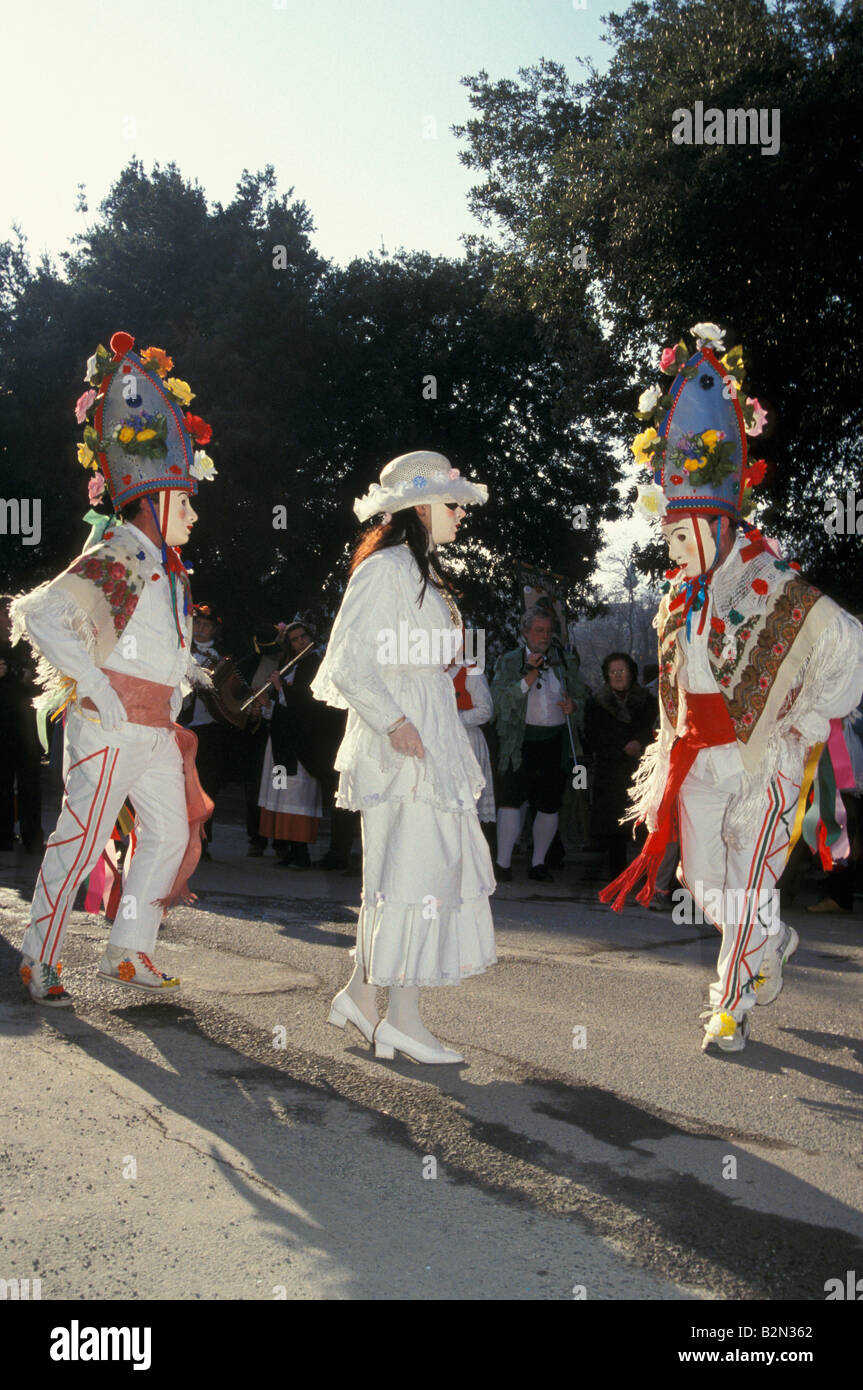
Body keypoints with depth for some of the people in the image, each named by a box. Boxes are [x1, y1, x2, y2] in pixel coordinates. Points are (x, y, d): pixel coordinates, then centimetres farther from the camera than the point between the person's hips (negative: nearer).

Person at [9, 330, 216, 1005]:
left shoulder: (166, 569, 15)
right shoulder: (115, 559, -14)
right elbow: (43, 615, -25)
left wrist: (180, 671, 15)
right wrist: (97, 685, -24)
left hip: (156, 727, 9)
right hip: (111, 724, -9)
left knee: (171, 833, 10)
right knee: (81, 839, -3)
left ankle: (129, 951, 18)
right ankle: (41, 960, 8)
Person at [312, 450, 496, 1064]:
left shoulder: (423, 571, 19)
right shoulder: (384, 569, -11)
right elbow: (349, 664, -17)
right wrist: (394, 722, -23)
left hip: (431, 739, 10)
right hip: (399, 745, -10)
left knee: (409, 869, 11)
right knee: (413, 869, -7)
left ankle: (361, 995, 21)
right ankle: (403, 1018, 1)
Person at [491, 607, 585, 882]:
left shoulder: (566, 663, 14)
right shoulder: (509, 661, 6)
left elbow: (581, 697, 19)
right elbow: (499, 699, -4)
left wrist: (573, 706, -4)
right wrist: (528, 678, -13)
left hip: (556, 740, 3)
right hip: (520, 741, -2)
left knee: (550, 805, 4)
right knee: (510, 799, -8)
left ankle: (538, 863, 15)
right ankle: (503, 863, -1)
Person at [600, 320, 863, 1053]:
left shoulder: (778, 595, -12)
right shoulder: (680, 606, 9)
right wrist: (666, 779, 16)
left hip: (763, 756, -6)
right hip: (699, 760, 6)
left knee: (747, 886, 1)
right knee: (706, 885, 8)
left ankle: (734, 1004, 15)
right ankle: (775, 941, 37)